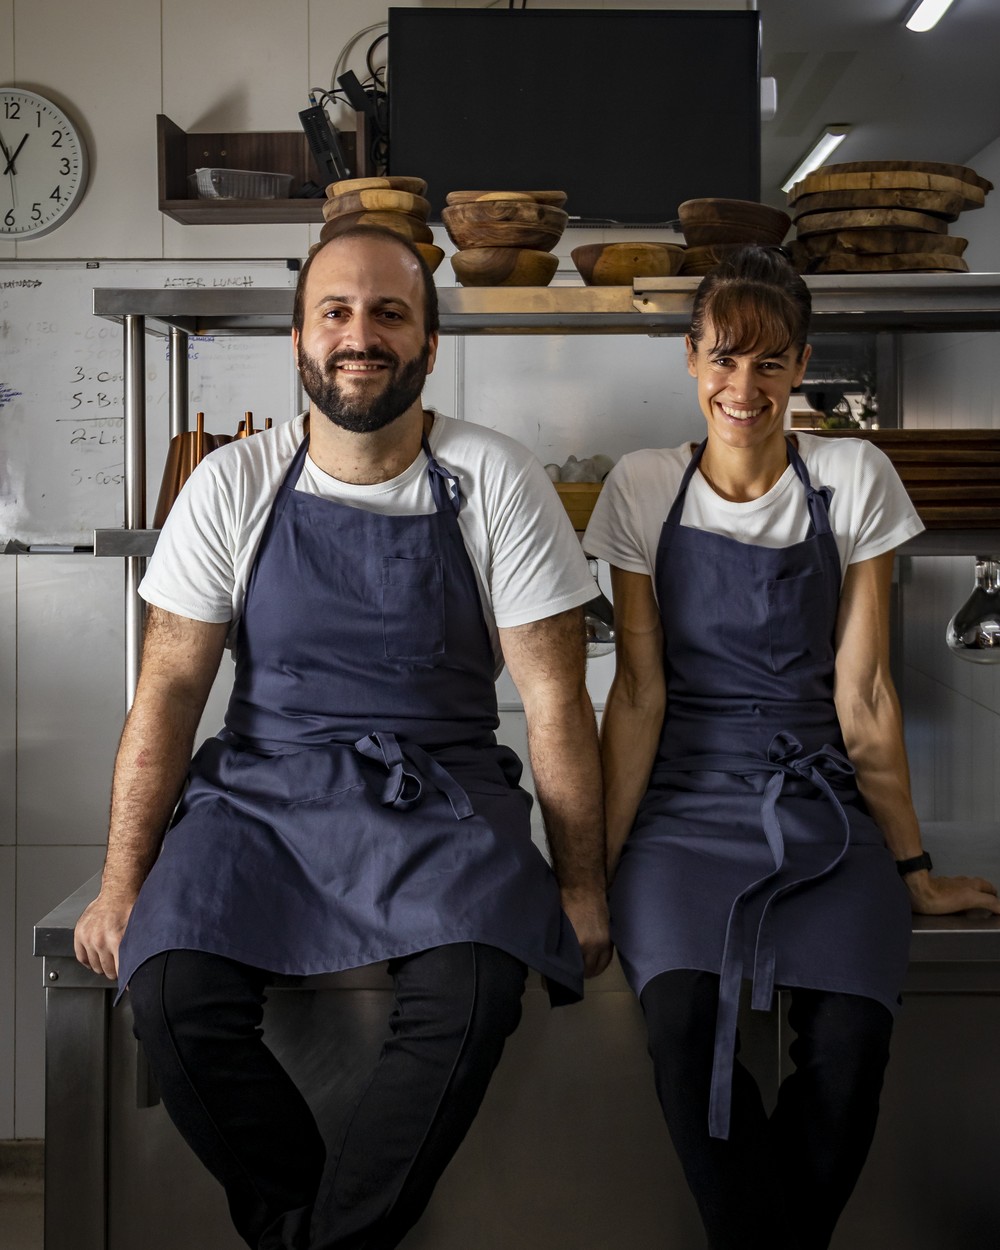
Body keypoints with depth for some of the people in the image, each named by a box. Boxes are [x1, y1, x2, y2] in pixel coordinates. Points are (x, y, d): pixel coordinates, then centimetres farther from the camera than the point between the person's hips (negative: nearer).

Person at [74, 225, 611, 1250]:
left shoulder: (498, 483, -1)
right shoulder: (232, 486, 3)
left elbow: (554, 699, 0)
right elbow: (169, 688, 2)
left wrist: (580, 882, -3)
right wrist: (123, 882, -5)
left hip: (440, 792, -1)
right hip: (261, 785, 2)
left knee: (472, 992, -30)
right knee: (173, 994, -25)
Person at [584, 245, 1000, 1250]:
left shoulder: (854, 479, 2)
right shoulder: (645, 488, 3)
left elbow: (862, 694, 2)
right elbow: (639, 693, 1)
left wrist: (913, 869, 1)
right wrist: (599, 865, -5)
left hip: (823, 800, 0)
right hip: (687, 798, 0)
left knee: (849, 1035, -27)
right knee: (680, 1014, -29)